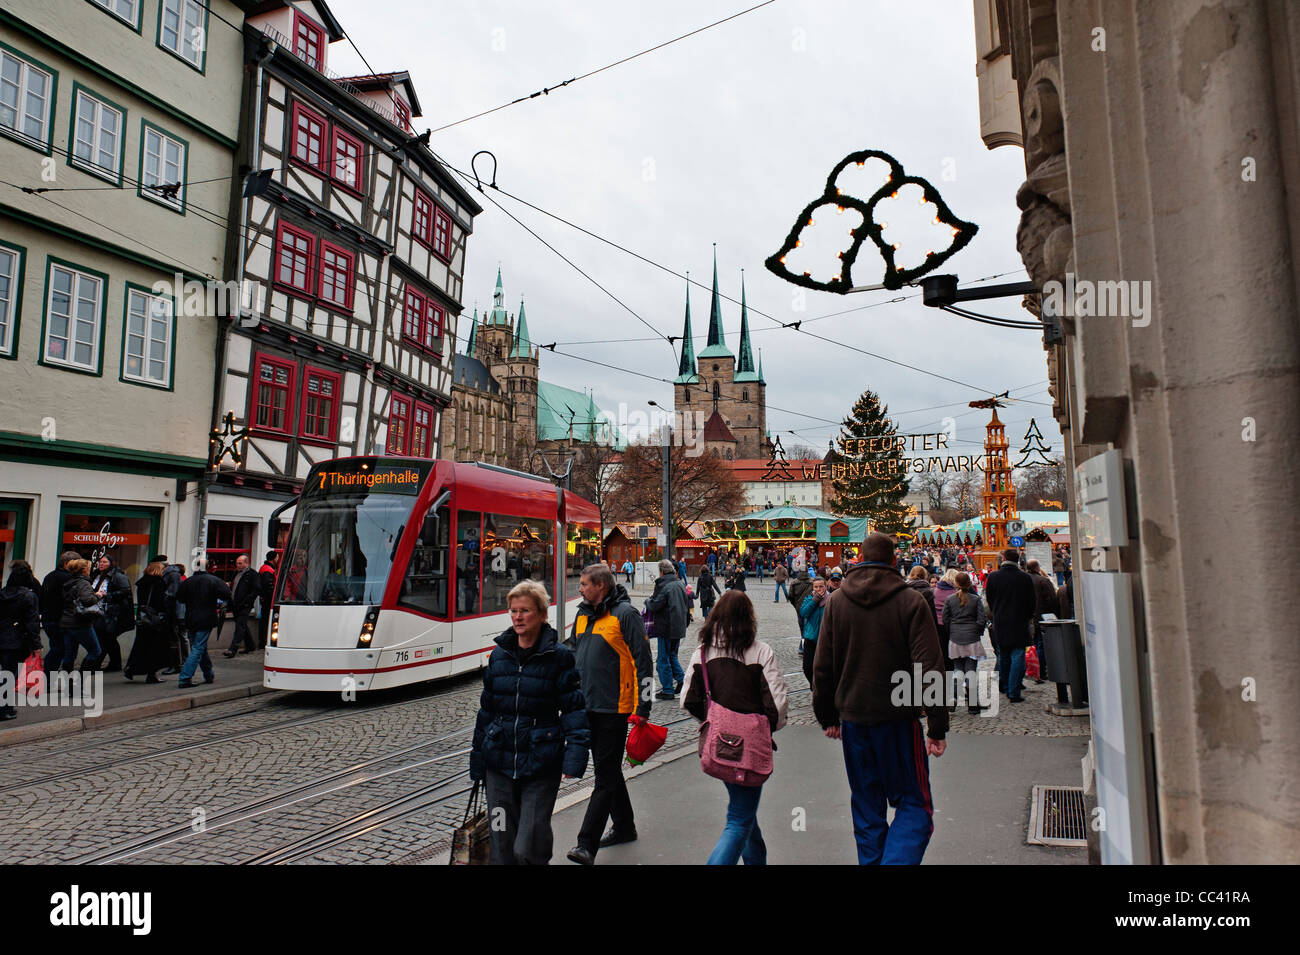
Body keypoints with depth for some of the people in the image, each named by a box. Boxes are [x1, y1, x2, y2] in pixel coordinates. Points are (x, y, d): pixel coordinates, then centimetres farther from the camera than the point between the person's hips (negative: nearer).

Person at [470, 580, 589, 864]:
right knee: (502, 846, 11)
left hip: (541, 766, -4)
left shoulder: (559, 656, -6)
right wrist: (477, 760, 15)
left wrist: (575, 753, -19)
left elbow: (575, 707, -7)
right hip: (499, 763, 4)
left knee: (528, 849, -2)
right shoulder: (499, 655, 7)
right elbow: (486, 709, 13)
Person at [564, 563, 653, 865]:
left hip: (613, 708, -8)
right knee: (607, 769, 17)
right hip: (587, 705, 8)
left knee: (606, 775, -4)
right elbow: (571, 650, 23)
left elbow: (643, 662, -12)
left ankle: (587, 845, -4)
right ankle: (624, 827, 33)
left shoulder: (625, 614, -12)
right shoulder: (583, 615, 10)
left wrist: (643, 708, -14)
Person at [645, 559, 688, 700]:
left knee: (663, 659, 3)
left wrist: (648, 601, 1)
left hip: (666, 628, -8)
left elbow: (654, 606, -21)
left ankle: (668, 691, 7)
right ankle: (680, 681, 14)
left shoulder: (663, 585, -17)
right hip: (679, 627, 8)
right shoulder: (680, 584, 8)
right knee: (672, 655, 22)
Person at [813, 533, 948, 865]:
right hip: (898, 717, -3)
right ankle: (898, 860, -12)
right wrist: (937, 727, -7)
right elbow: (930, 669, -11)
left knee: (866, 805, 17)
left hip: (853, 717, 4)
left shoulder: (836, 601, 2)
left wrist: (827, 716, 14)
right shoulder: (911, 601, -9)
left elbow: (822, 666, 5)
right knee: (913, 803, 6)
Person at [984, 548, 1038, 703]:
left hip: (1000, 624, 2)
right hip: (1019, 624, -2)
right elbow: (1033, 602, 1)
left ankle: (1006, 688, 23)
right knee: (1017, 657, 0)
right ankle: (1014, 693, -3)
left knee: (1003, 657, 14)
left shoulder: (992, 577, -5)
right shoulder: (1025, 578, -9)